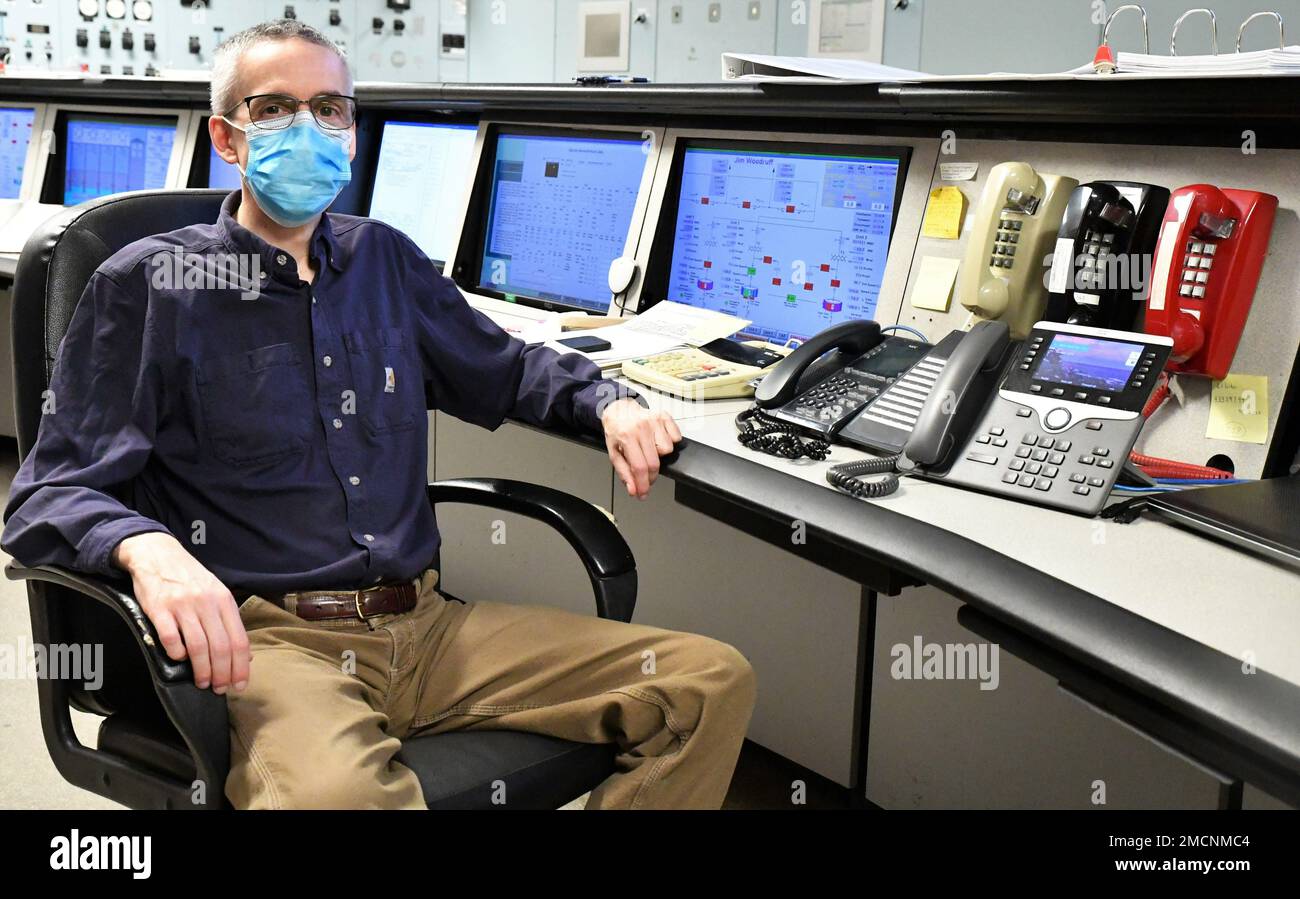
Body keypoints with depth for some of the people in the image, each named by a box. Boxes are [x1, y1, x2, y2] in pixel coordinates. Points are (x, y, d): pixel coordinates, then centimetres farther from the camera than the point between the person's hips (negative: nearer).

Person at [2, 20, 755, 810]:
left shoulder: (384, 261, 17)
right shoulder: (149, 283, 2)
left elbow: (506, 370, 31)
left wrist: (608, 404, 10)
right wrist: (147, 550, -26)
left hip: (427, 625, 6)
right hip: (267, 641, -6)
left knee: (714, 682, -7)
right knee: (332, 792, -42)